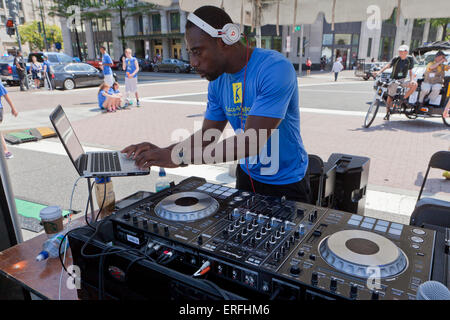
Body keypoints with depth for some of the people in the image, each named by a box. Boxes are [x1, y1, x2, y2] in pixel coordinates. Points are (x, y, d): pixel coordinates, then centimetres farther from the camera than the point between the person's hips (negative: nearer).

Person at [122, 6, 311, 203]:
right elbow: (208, 135, 4)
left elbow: (252, 142, -32)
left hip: (286, 185, -6)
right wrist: (163, 152, -13)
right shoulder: (218, 81, -3)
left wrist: (180, 157, -31)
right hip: (247, 177, 6)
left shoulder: (275, 68, -26)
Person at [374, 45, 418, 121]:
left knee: (415, 84, -22)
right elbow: (388, 65, -28)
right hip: (394, 81, -2)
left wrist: (412, 80, -12)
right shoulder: (396, 59, -11)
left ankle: (404, 99, -4)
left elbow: (410, 71, 5)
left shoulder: (410, 59, -2)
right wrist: (379, 72, -45)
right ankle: (387, 113, 20)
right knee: (390, 97, -1)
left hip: (402, 80, 2)